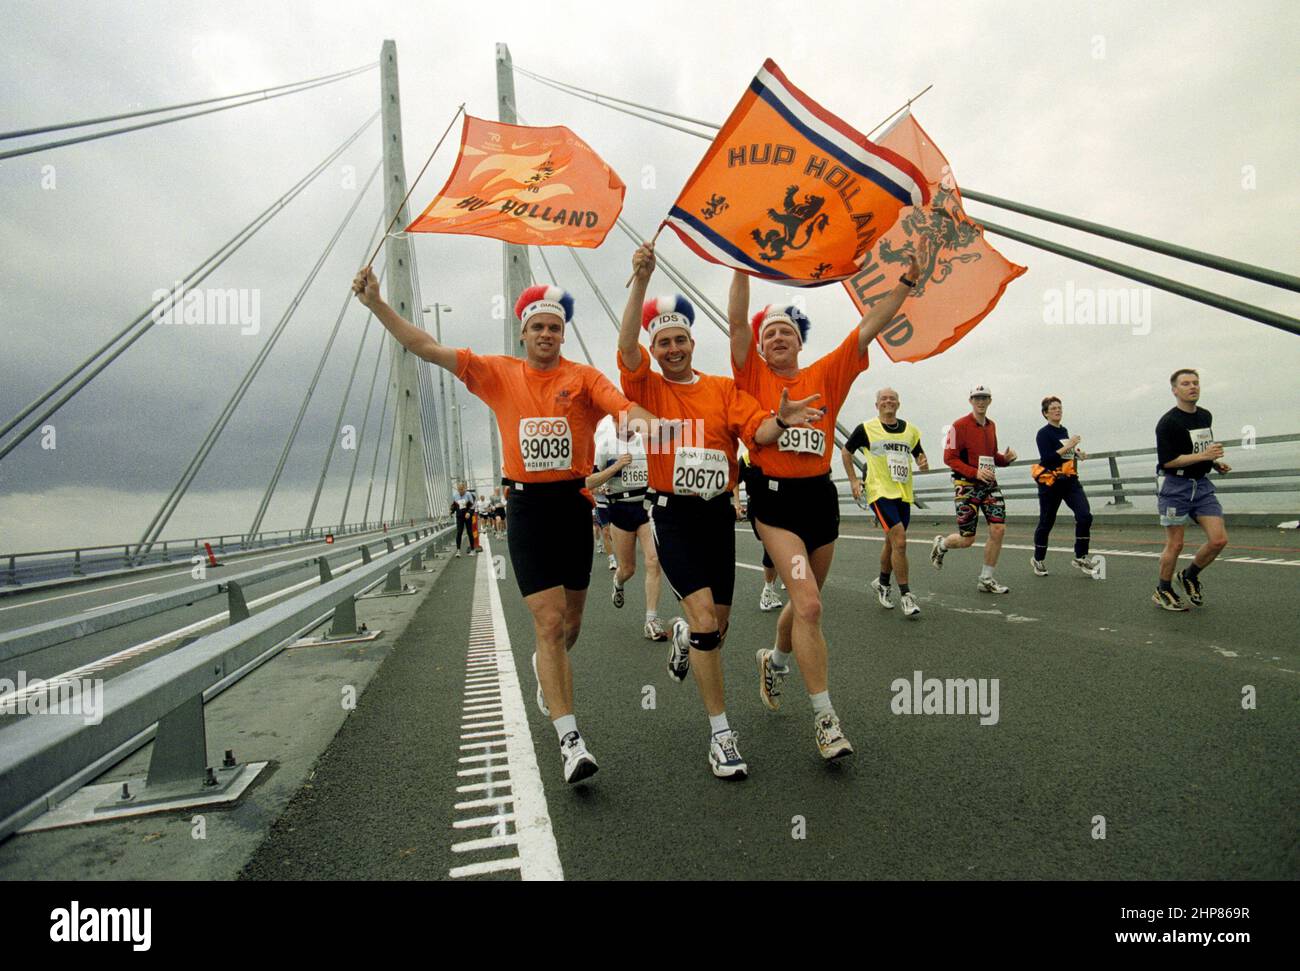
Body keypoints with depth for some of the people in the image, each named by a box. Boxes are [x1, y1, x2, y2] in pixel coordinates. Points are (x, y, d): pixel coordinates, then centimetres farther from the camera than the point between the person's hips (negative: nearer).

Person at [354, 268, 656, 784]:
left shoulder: (583, 376, 3)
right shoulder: (497, 373, 6)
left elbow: (626, 409, -14)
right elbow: (426, 347, 5)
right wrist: (375, 303, -1)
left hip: (574, 503, 2)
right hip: (527, 505, -1)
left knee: (570, 619, 15)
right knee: (549, 621, -9)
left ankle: (547, 669, 50)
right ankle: (570, 740, -3)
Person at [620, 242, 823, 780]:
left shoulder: (724, 389, 6)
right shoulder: (647, 388, 1)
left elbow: (757, 431, -7)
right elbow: (626, 345, -16)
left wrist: (780, 421, -29)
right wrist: (640, 281, -26)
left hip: (719, 511, 3)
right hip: (673, 513, -3)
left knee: (717, 624, 13)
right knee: (704, 615, -16)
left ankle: (683, 637, 51)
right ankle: (721, 732, -2)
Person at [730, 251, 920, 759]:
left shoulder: (825, 375, 10)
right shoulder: (753, 377, 3)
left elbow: (869, 327, 5)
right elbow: (737, 322, -8)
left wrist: (906, 282, -2)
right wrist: (742, 269, -12)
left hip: (820, 495, 4)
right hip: (774, 497, -4)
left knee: (804, 602, 16)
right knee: (808, 604, -15)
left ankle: (775, 659, 47)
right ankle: (825, 717, -4)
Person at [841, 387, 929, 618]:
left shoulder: (910, 430, 9)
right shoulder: (866, 429, -2)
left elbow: (919, 454, 20)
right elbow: (846, 451, 9)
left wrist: (923, 463, -5)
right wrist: (853, 480, 3)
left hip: (903, 494, 5)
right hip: (880, 492, -5)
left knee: (893, 543, 15)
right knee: (899, 541, -16)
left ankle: (882, 582, 38)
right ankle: (905, 595, -5)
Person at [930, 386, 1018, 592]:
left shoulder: (991, 425, 14)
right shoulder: (960, 425, -9)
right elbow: (949, 458, -13)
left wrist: (1005, 458, 2)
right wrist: (975, 472, -23)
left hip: (989, 483, 6)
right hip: (967, 484, -6)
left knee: (998, 530, -4)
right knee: (967, 539, -4)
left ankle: (986, 580, 10)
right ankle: (940, 544, 30)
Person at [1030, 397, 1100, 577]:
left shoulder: (1064, 431, 13)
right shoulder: (1043, 433, -9)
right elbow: (1047, 458, -20)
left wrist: (1077, 453, 8)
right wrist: (1068, 446, -22)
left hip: (1070, 480, 6)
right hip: (1050, 483, -6)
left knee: (1085, 515, -10)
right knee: (1046, 522, 4)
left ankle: (1081, 557, 2)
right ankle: (1038, 559, 21)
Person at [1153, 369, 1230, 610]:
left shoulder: (1206, 416, 12)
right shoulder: (1168, 422, -12)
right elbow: (1167, 461, -18)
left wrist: (1216, 463, 11)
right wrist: (1204, 456, -21)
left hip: (1202, 484, 7)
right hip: (1175, 486, -7)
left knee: (1219, 539, -2)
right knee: (1175, 544, -1)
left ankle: (1190, 576, 22)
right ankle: (1163, 591, 17)